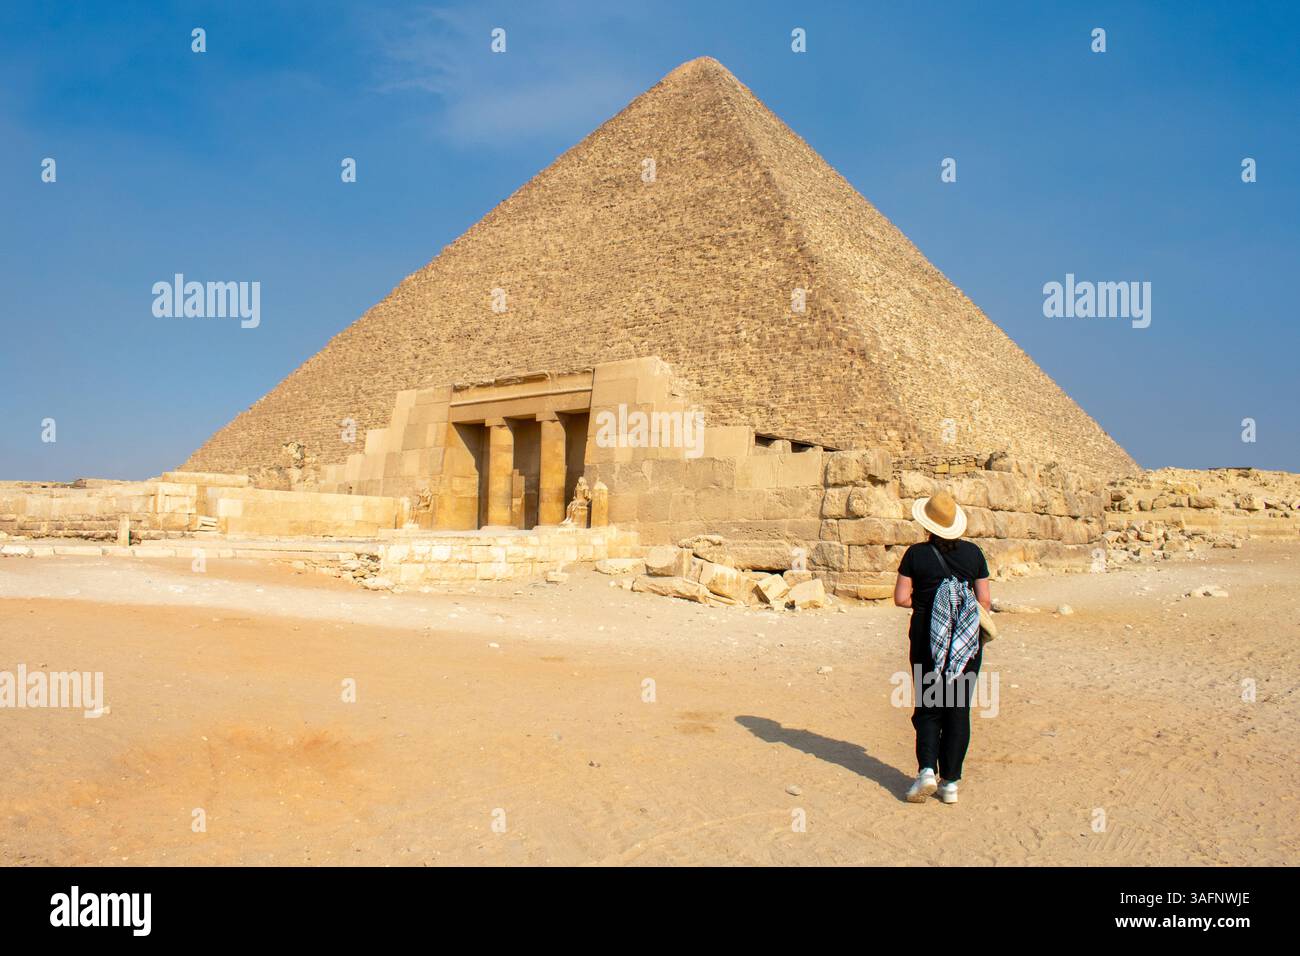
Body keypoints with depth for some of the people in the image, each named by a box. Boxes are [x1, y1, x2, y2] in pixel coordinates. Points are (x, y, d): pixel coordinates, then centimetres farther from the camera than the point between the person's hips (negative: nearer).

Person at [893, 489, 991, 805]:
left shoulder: (916, 554, -5)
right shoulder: (973, 553, 0)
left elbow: (901, 598, -7)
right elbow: (984, 600, 0)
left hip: (927, 637, -1)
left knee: (927, 707, 10)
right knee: (959, 709, 8)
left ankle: (927, 770, -7)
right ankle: (950, 782, 9)